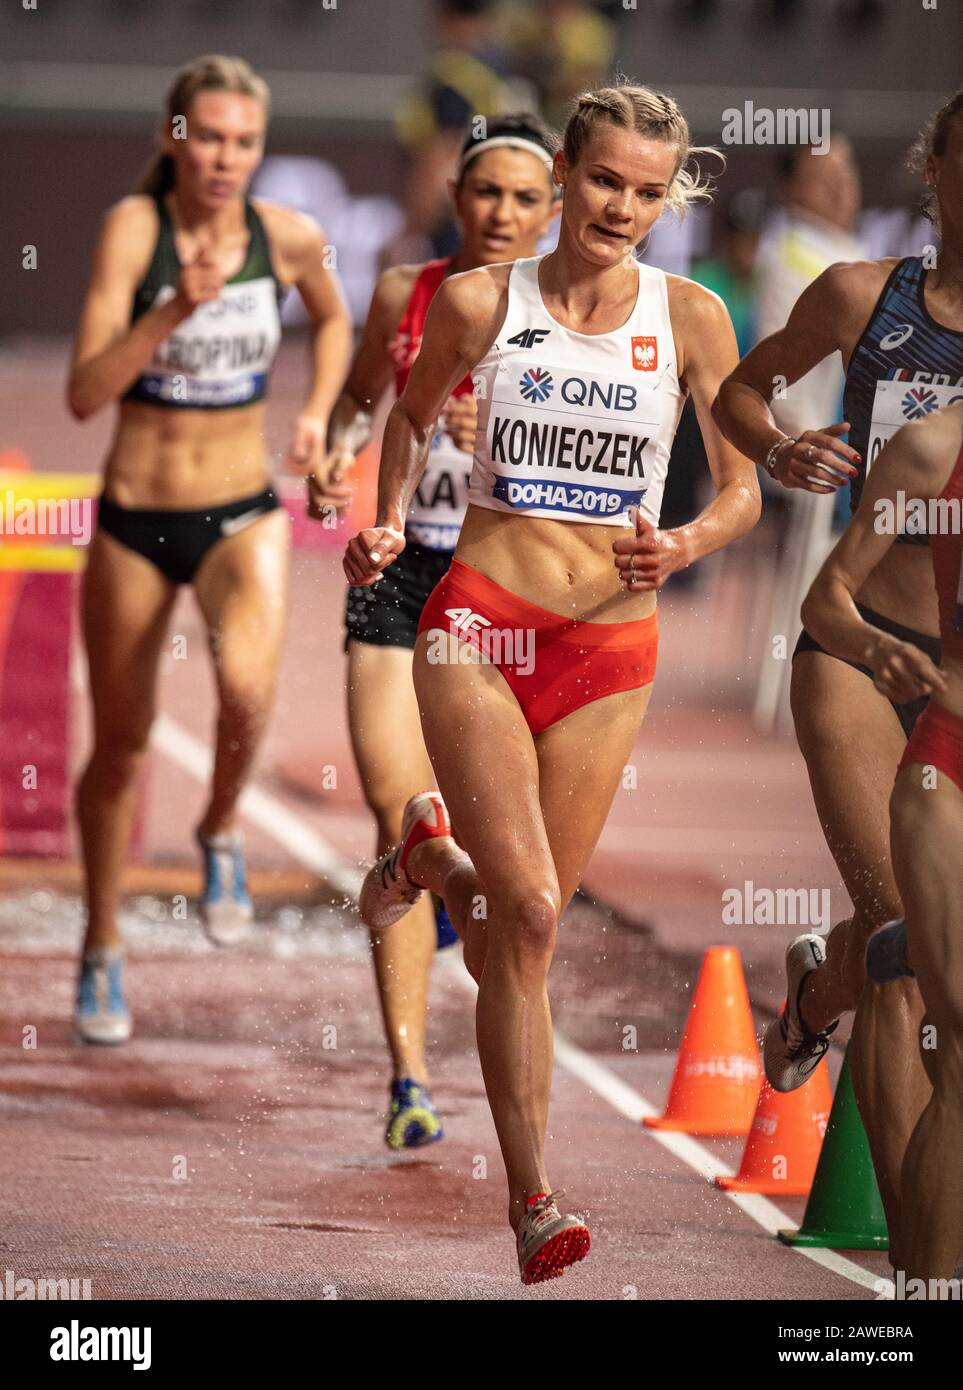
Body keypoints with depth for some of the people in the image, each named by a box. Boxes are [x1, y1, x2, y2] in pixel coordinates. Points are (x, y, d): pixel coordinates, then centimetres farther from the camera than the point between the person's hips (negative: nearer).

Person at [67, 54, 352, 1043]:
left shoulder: (289, 238, -4)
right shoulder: (133, 226, -14)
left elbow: (333, 320, 20)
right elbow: (85, 392, -20)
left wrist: (318, 412, 4)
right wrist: (179, 305, -31)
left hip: (242, 516, 1)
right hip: (135, 522, -1)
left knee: (248, 682, -30)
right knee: (120, 745, 10)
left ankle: (220, 831, 2)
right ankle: (102, 953, 31)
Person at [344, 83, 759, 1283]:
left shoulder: (690, 319, 1)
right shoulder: (480, 302, 1)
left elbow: (741, 489, 3)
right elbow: (413, 416, 20)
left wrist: (682, 546, -17)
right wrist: (387, 524, 5)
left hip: (611, 650, 2)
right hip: (480, 623, -2)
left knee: (512, 941, 6)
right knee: (527, 909, -17)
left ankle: (432, 856, 42)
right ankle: (532, 1198, -10)